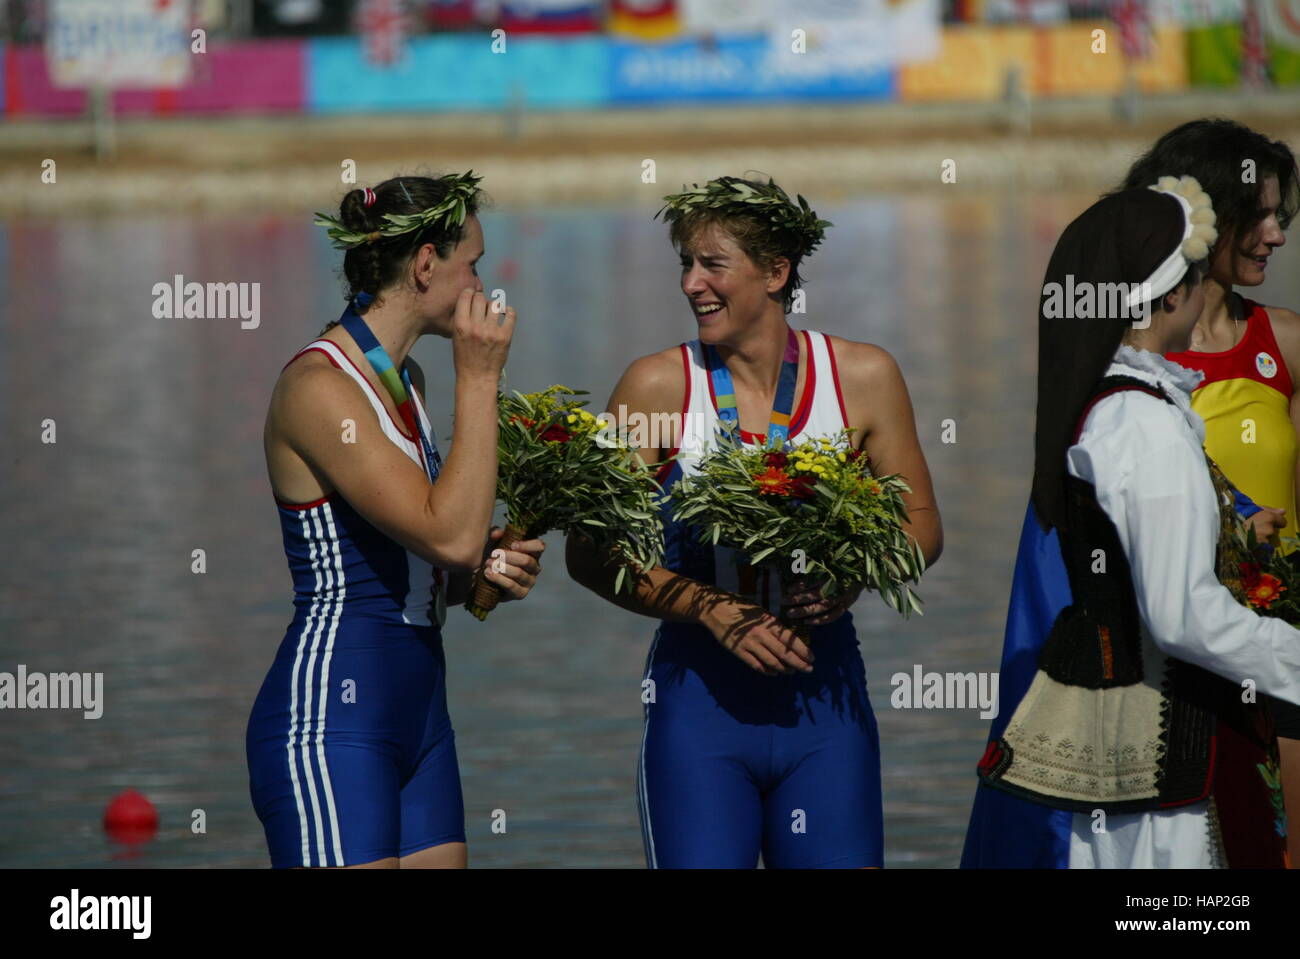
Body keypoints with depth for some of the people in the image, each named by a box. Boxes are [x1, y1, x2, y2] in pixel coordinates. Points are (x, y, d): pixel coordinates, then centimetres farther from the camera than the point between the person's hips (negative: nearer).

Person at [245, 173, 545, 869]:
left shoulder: (403, 381, 15)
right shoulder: (318, 386, -13)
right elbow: (450, 534, -21)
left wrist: (486, 566, 4)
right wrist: (479, 379, -14)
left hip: (418, 719, 9)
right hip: (332, 720, -9)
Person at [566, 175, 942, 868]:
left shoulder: (863, 378, 3)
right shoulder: (659, 386, -2)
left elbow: (921, 525, 10)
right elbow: (590, 553, -2)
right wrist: (716, 611, -15)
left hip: (824, 692, 1)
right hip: (698, 691, -1)